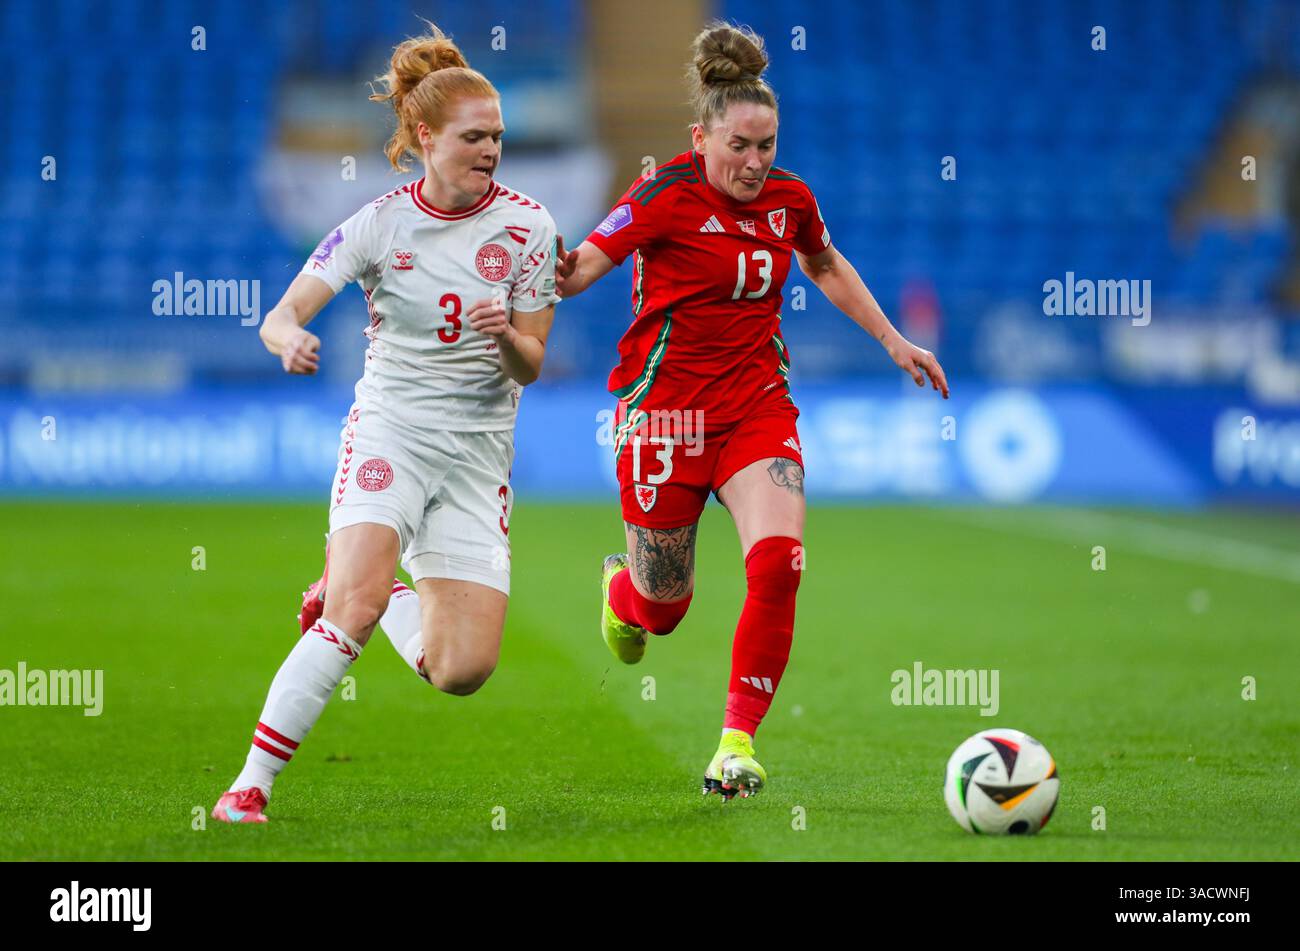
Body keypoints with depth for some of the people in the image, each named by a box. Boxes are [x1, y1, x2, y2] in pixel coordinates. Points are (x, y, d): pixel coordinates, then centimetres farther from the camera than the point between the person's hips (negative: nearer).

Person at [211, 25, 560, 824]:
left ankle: (384, 602, 28)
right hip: (389, 432, -2)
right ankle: (252, 785, -20)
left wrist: (506, 338, -22)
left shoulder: (527, 224, -1)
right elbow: (280, 317, -7)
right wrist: (292, 338, -32)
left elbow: (531, 367, 1)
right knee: (358, 599, -27)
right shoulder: (381, 223, -4)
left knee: (464, 671, -7)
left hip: (478, 454, 2)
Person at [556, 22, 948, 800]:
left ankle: (738, 741, -10)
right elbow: (582, 265, -19)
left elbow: (828, 267, 23)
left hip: (757, 404, 3)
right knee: (664, 610, 8)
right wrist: (556, 274, -43)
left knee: (779, 561, -21)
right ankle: (622, 592, 48)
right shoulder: (667, 198, -14)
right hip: (667, 407, -3)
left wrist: (894, 341, 20)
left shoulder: (789, 198, 3)